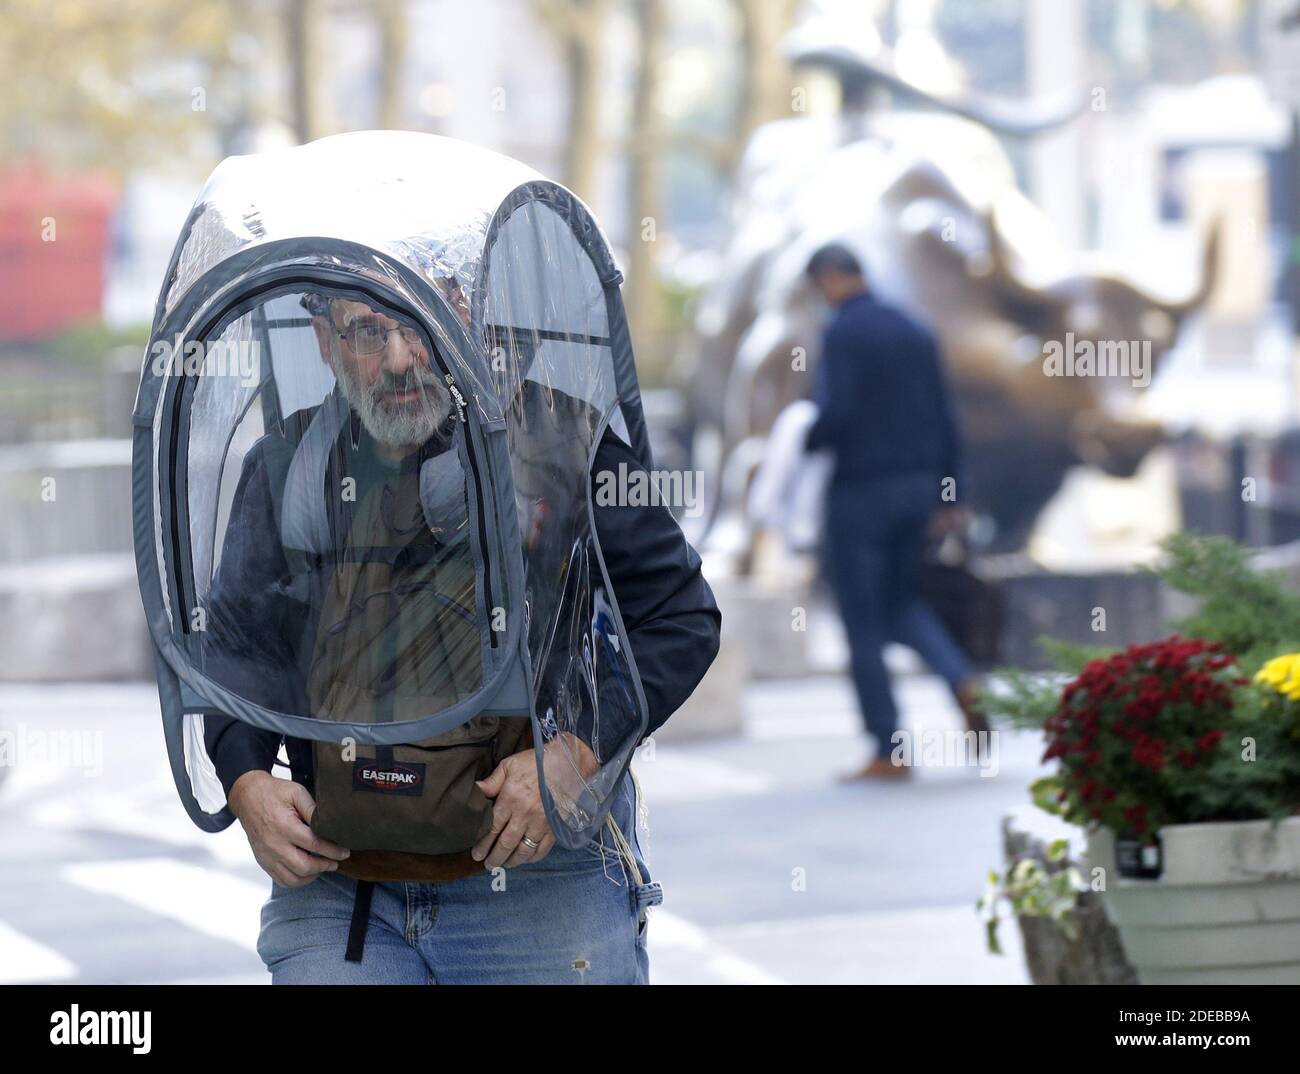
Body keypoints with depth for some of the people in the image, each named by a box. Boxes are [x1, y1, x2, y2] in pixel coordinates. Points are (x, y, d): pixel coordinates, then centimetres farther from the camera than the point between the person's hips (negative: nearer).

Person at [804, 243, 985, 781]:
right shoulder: (913, 332, 11)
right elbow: (944, 418, 11)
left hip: (861, 486, -7)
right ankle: (963, 684, -3)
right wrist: (946, 496, 15)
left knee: (863, 622, 1)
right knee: (901, 601, 22)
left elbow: (838, 413, -23)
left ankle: (889, 751, 1)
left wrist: (801, 447, -6)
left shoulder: (843, 333, -12)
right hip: (916, 484, 7)